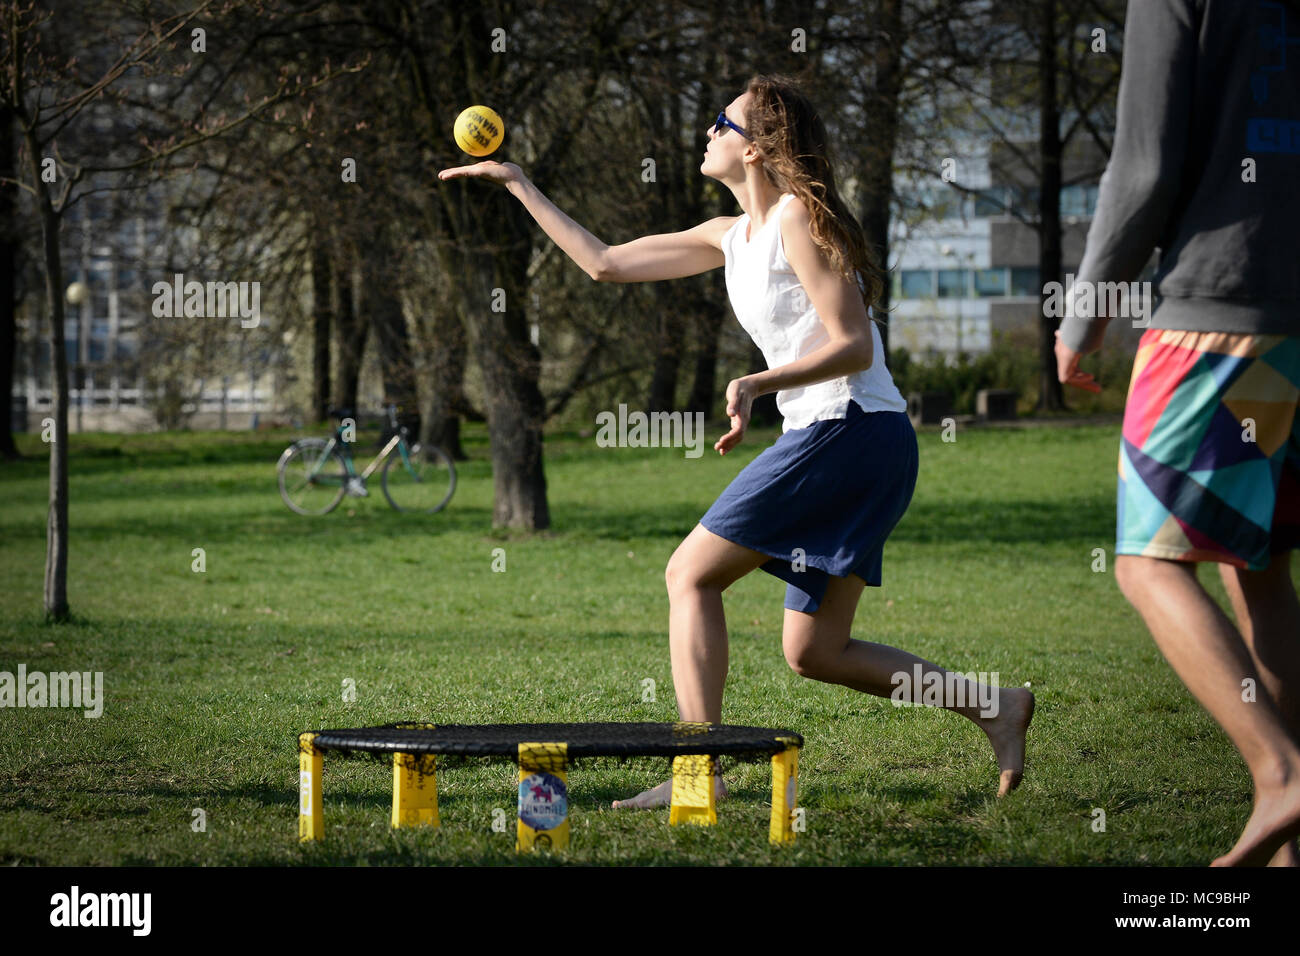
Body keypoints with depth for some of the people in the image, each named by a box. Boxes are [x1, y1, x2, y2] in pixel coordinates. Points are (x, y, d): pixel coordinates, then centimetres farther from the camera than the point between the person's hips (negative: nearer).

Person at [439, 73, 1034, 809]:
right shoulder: (731, 238, 19)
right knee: (813, 652, 6)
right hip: (838, 440, 9)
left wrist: (756, 384, -27)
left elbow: (853, 346, -14)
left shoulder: (799, 218, -7)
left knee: (691, 574, -5)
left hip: (847, 431, -9)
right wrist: (519, 185, 27)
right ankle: (992, 705, 4)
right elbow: (606, 264, 25)